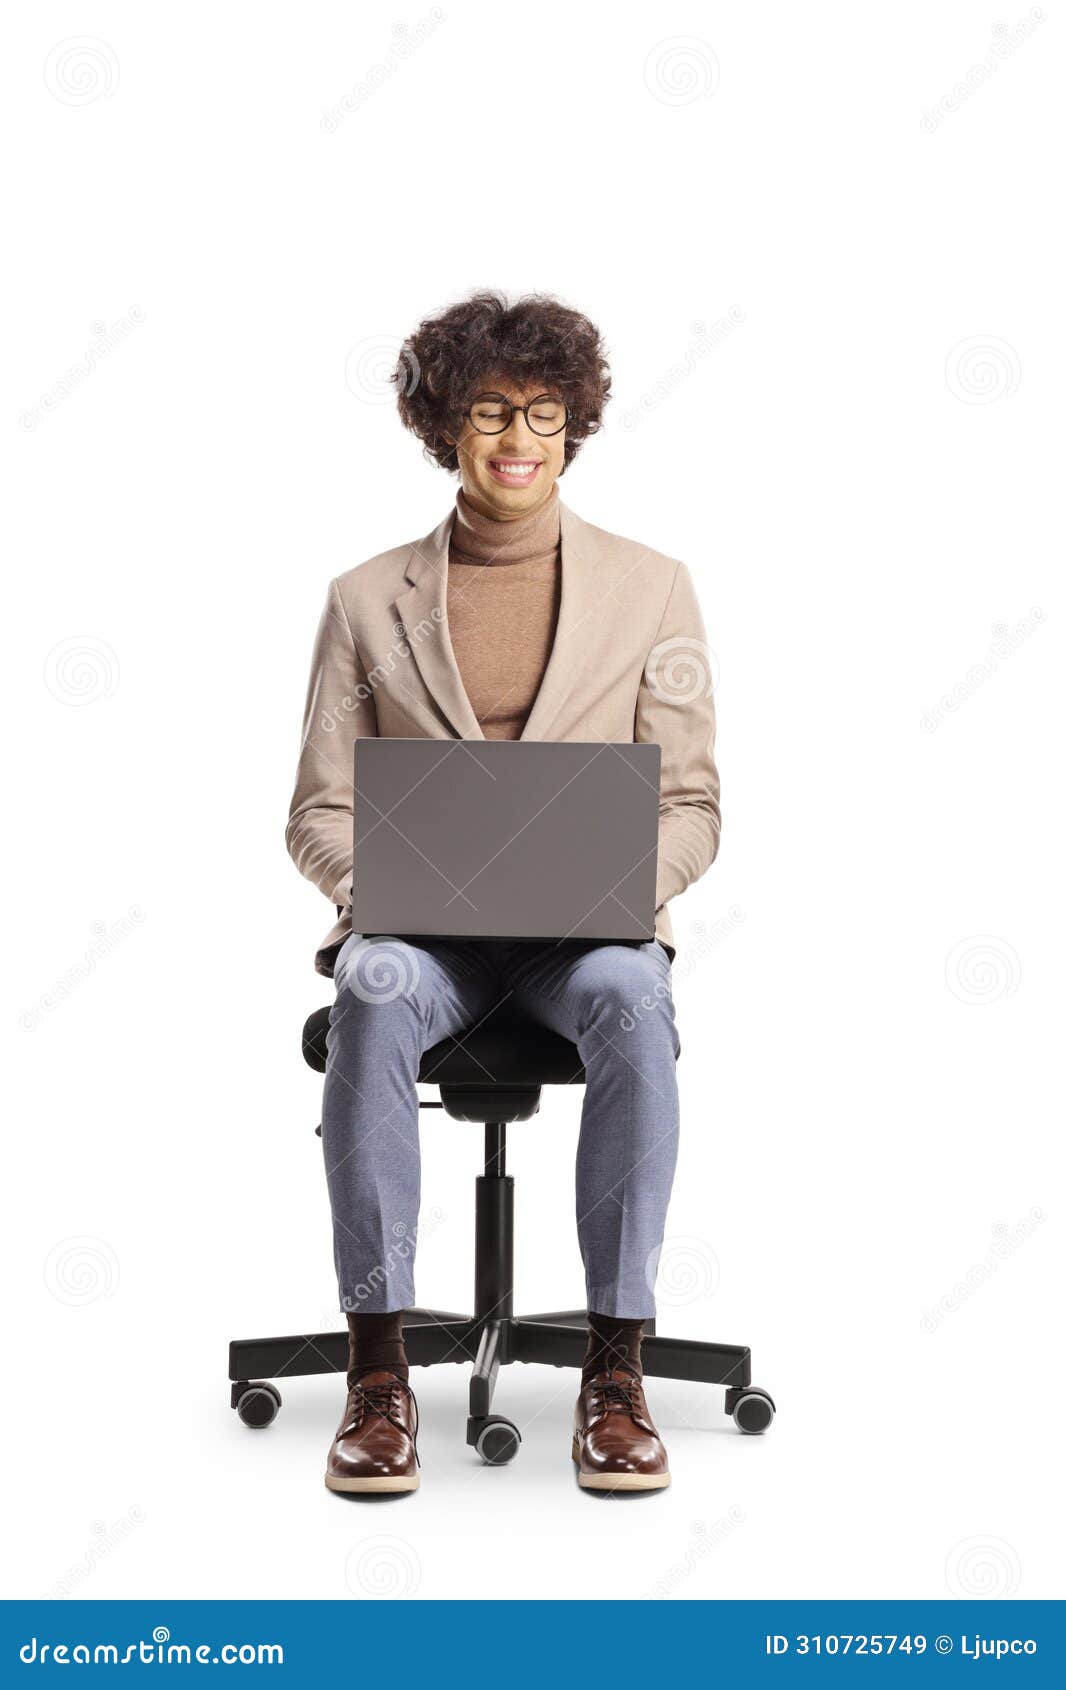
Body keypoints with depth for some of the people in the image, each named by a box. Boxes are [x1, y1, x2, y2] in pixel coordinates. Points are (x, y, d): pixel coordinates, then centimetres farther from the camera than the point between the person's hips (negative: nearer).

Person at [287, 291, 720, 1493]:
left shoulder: (652, 589, 8)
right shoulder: (366, 600, 9)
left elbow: (690, 807, 6)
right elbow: (320, 812, 8)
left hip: (587, 929, 0)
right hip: (420, 929, 0)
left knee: (631, 999, -36)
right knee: (372, 994, -35)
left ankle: (616, 1368, -27)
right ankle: (378, 1368, -27)